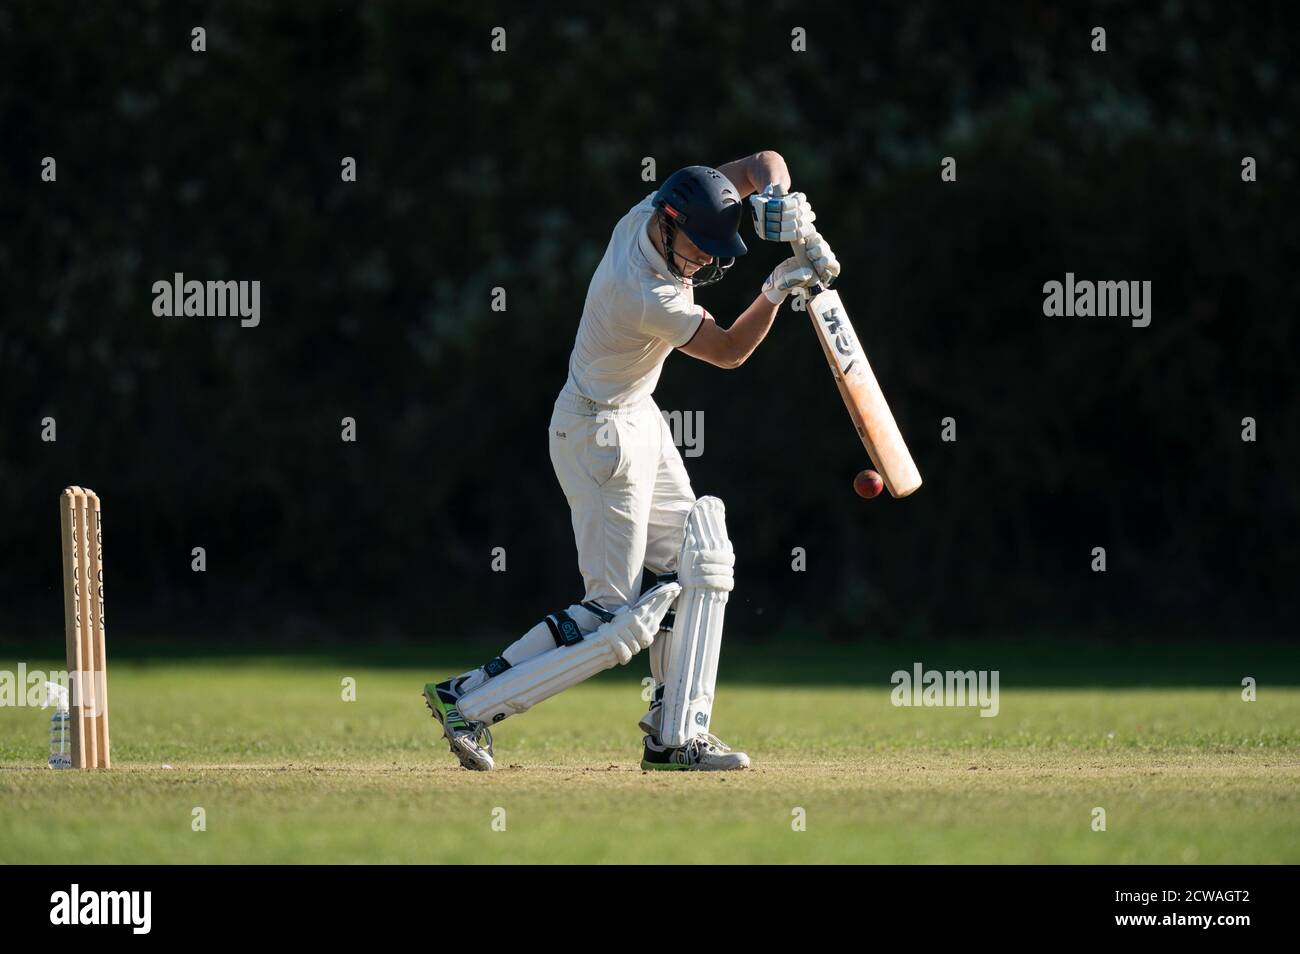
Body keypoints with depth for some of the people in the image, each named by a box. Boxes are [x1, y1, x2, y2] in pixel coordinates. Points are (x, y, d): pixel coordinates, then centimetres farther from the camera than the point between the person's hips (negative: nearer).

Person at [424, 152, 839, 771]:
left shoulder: (653, 214, -9)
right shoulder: (647, 297, -32)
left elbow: (762, 162, -1)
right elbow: (729, 351, -17)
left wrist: (781, 204, -21)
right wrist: (778, 288, -24)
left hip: (639, 418, 10)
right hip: (601, 435, -10)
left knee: (696, 567, 12)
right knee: (616, 617, -8)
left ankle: (675, 736, 14)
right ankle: (470, 702, -5)